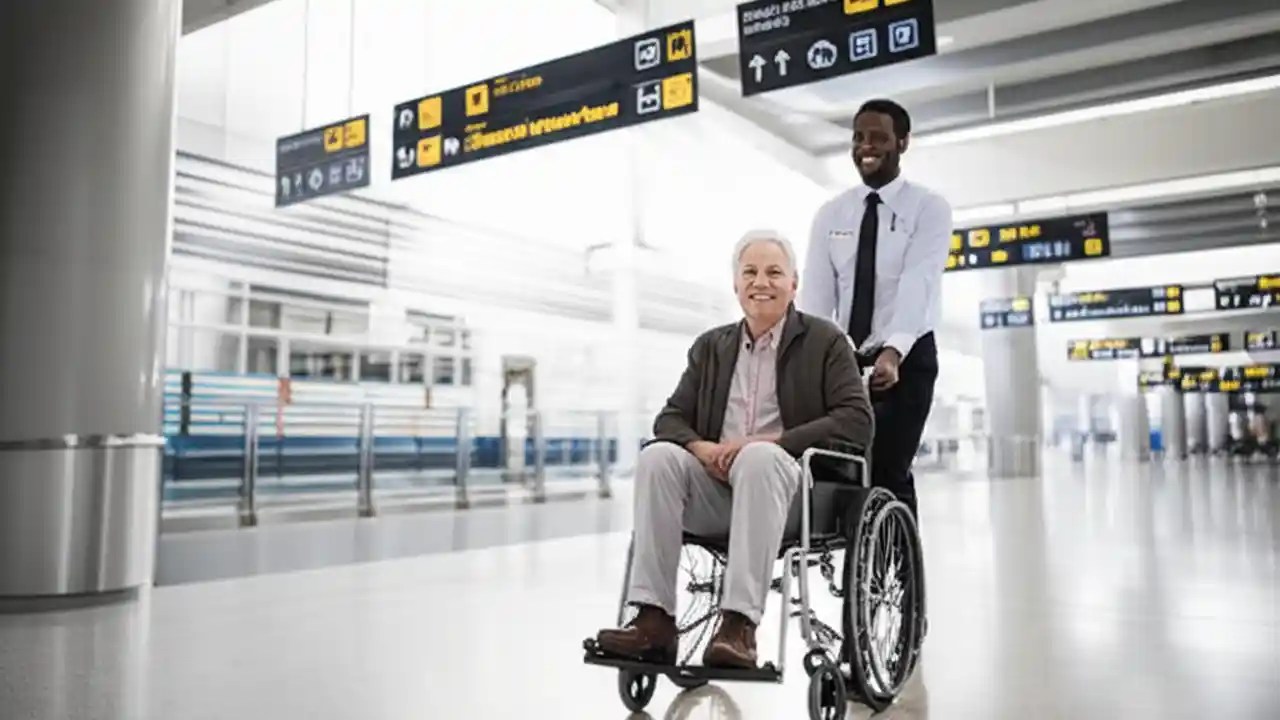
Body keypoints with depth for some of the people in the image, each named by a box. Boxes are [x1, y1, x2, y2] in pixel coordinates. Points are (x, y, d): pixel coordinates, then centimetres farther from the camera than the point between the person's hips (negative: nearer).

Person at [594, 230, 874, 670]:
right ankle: (653, 619, -28)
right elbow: (670, 418, 13)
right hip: (714, 489, 4)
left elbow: (857, 421, -7)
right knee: (657, 456, -25)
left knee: (759, 458, -36)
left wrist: (769, 442, -17)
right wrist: (701, 447, -12)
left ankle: (740, 624, -39)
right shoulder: (711, 347, 18)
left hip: (792, 488, -3)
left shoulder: (825, 342, 6)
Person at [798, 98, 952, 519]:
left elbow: (918, 282, -18)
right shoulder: (831, 213, 9)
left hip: (905, 360, -4)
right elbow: (817, 291, -1)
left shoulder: (929, 208, -3)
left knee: (889, 474, -9)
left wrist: (892, 352, -34)